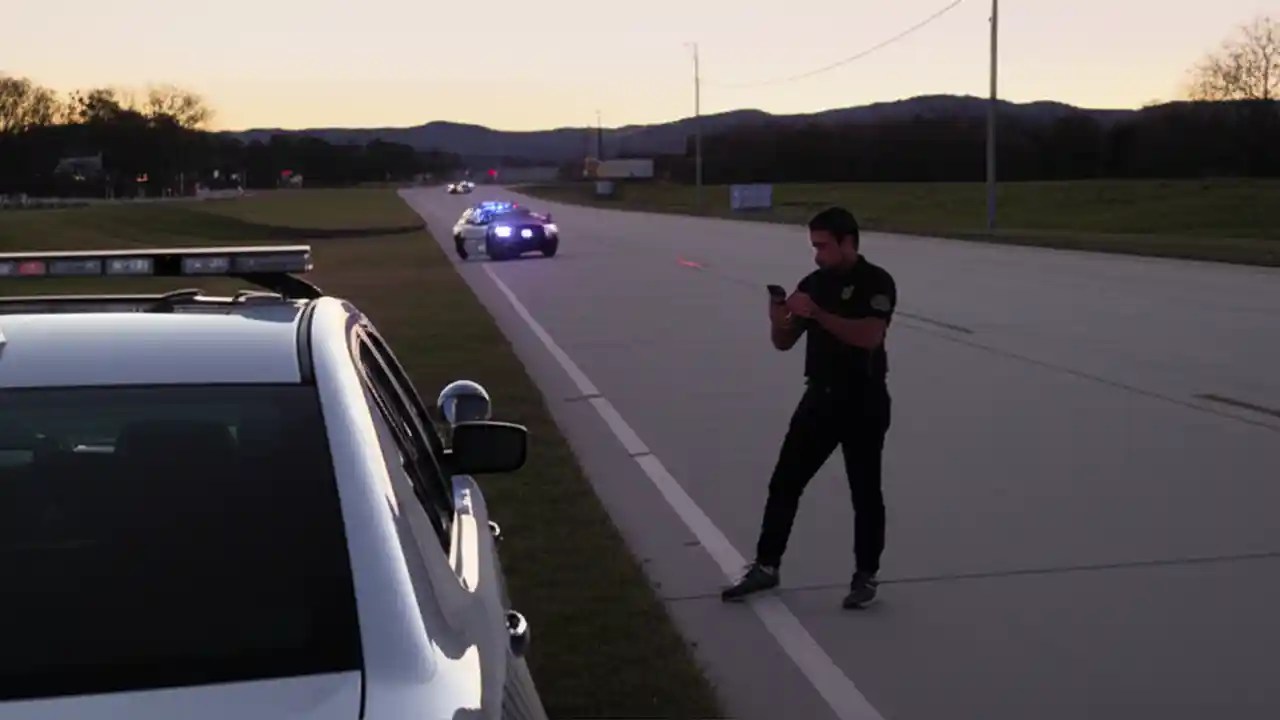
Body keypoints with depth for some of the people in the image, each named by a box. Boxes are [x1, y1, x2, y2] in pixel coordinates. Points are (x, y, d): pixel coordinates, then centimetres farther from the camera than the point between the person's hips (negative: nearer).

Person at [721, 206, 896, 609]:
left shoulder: (876, 282, -10)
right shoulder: (813, 283, 7)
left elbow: (869, 336, -26)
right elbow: (785, 343, 9)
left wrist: (817, 313, -27)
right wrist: (779, 321, -13)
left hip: (864, 401, -6)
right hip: (820, 397, 6)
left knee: (864, 492, 5)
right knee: (784, 483, 6)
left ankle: (866, 576, 18)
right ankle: (766, 566, 17)